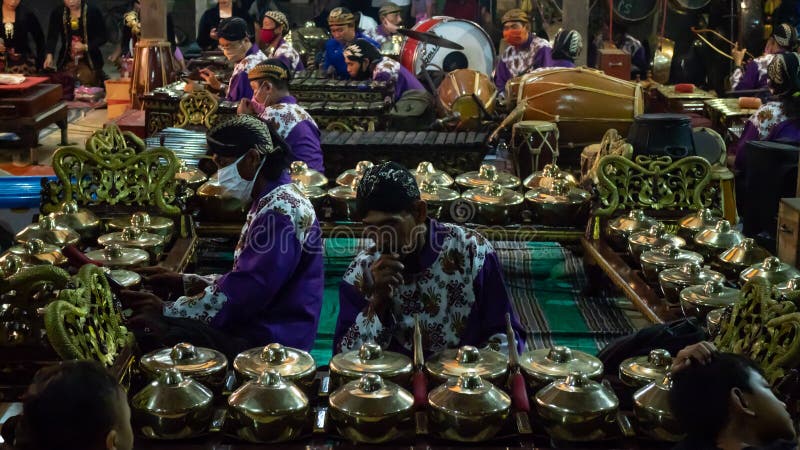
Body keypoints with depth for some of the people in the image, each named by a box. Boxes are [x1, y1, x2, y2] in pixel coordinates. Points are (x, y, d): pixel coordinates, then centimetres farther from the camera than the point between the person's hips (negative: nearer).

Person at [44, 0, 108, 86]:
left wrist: (86, 47, -19)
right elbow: (52, 36, -10)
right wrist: (49, 55, -27)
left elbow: (103, 37, -4)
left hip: (90, 61, -2)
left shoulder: (93, 12, -7)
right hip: (67, 60, 3)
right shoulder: (57, 13, 0)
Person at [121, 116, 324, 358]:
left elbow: (245, 290, -24)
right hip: (256, 323, 10)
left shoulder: (280, 211, -18)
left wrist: (168, 310, -17)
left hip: (272, 339, -10)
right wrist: (184, 282, 12)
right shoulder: (270, 202, 15)